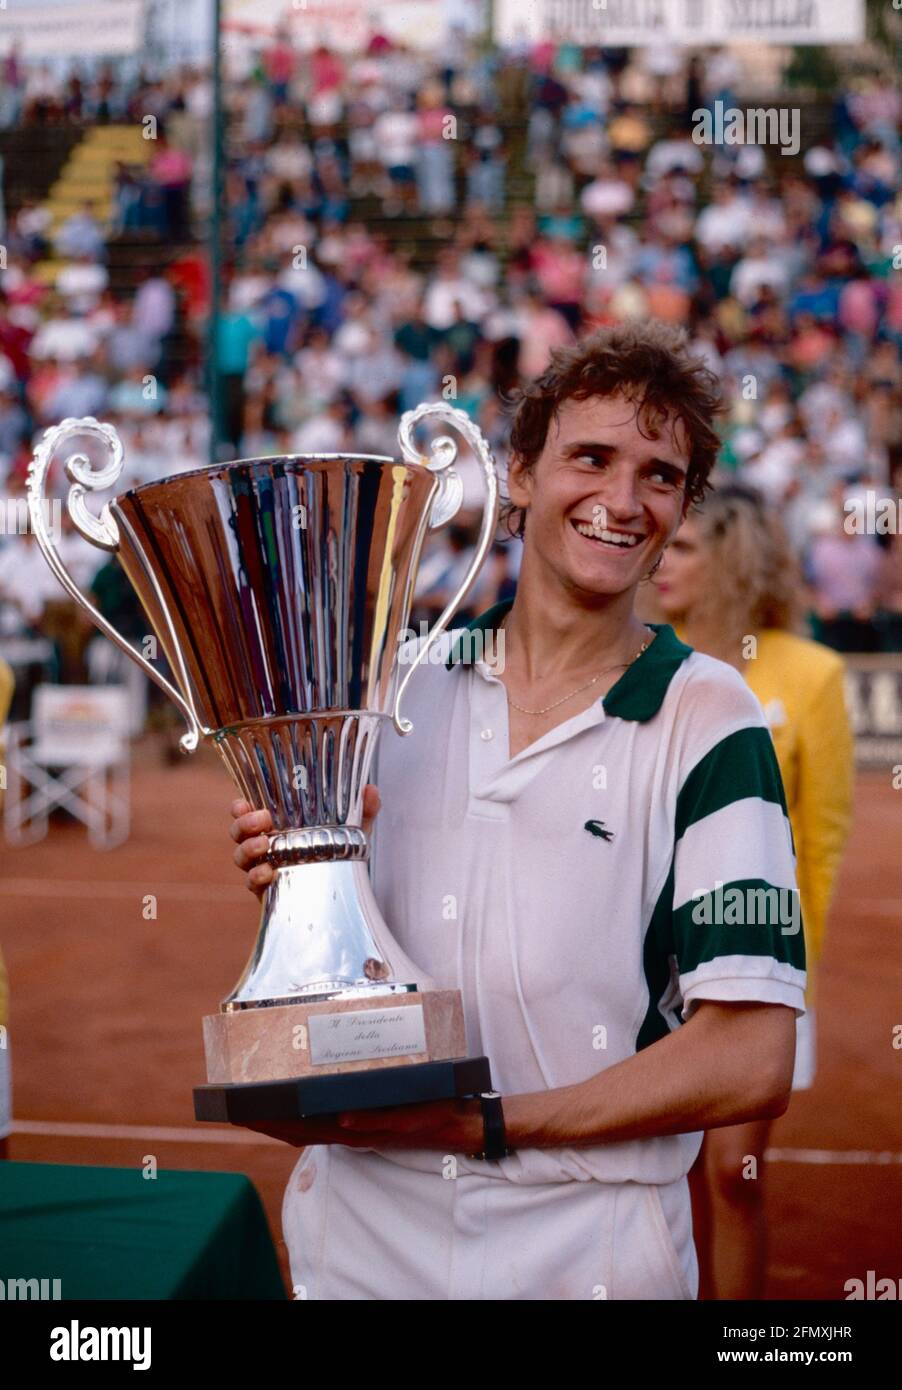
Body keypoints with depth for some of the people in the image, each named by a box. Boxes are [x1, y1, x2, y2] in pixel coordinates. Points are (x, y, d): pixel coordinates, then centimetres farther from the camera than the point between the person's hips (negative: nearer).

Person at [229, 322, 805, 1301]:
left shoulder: (707, 720, -10)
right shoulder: (404, 680, 2)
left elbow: (747, 1064, -15)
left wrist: (477, 1122, -20)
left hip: (583, 1253, -3)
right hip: (357, 1235, 4)